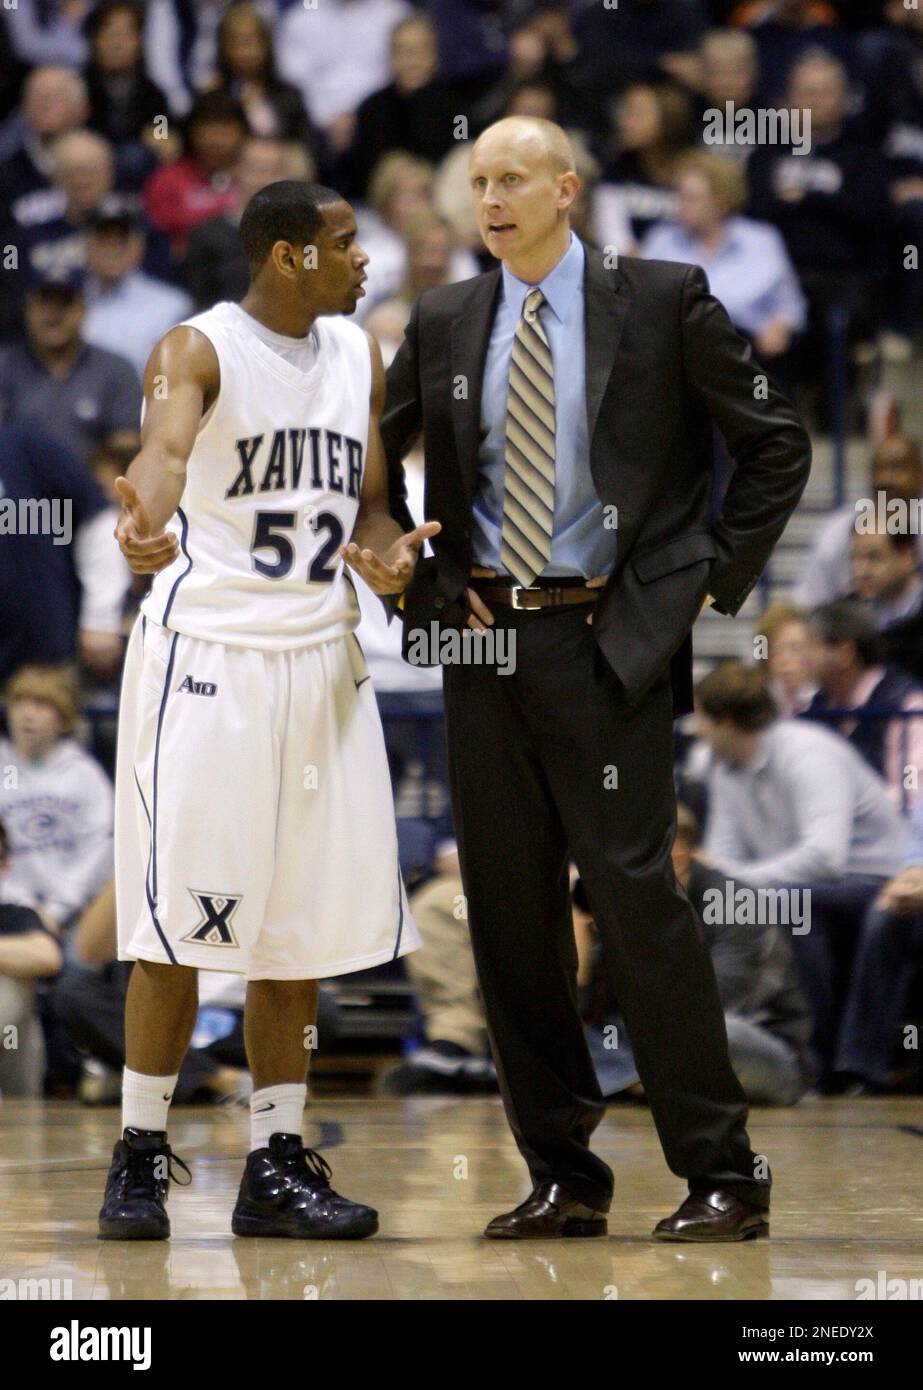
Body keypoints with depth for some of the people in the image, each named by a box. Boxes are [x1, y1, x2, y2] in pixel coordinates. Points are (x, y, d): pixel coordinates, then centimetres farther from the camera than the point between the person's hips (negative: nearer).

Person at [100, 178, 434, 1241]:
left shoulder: (359, 355, 10)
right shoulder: (199, 351, -10)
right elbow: (164, 445, -31)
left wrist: (383, 551, -8)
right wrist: (147, 516, -54)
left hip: (321, 659, 6)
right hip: (206, 653, -6)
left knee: (300, 920, 7)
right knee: (181, 917, -7)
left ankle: (275, 1170, 13)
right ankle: (140, 1155, 4)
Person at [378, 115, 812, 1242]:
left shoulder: (663, 302, 0)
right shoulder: (442, 324, 10)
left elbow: (776, 445, 3)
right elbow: (368, 464, 20)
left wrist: (715, 580, -2)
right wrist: (429, 585, 8)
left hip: (610, 641, -5)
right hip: (485, 642, 5)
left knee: (634, 891, -11)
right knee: (508, 908, 3)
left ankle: (722, 1175, -5)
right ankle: (562, 1177, 10)